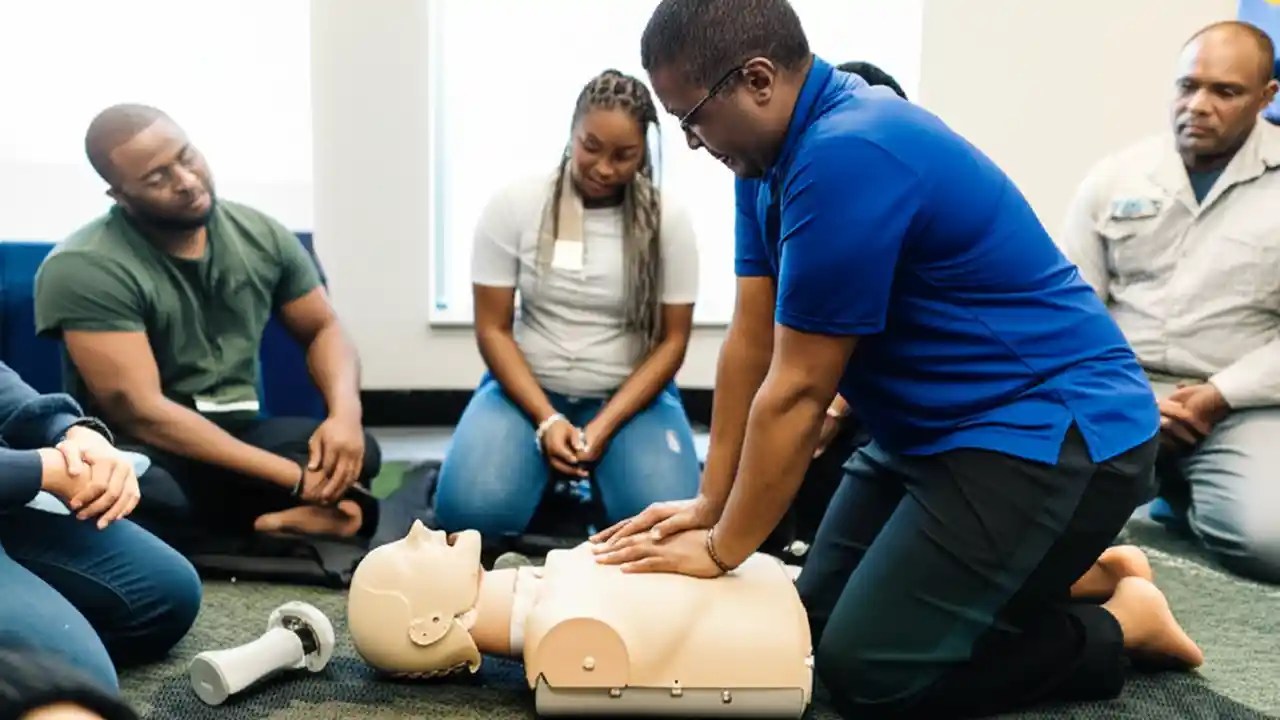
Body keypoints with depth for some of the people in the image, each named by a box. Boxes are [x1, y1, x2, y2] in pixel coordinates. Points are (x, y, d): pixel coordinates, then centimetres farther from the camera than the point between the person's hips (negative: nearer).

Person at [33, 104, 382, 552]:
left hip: (236, 435, 4)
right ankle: (279, 516, -17)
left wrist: (345, 413, -17)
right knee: (144, 495, -40)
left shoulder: (260, 234, 0)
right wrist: (297, 478, -27)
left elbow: (323, 329, 8)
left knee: (355, 451, -24)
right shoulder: (84, 268, -18)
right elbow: (139, 411, -23)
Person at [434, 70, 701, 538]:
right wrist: (546, 420, -17)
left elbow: (673, 340, -4)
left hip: (630, 394, 0)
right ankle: (551, 466, 10)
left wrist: (604, 426, -16)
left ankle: (594, 475, 10)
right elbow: (492, 329, -5)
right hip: (528, 387, 0)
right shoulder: (513, 204, -7)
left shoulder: (668, 220, -6)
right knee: (469, 511, -24)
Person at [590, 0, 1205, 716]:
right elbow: (751, 344, 2)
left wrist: (722, 551, -10)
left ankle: (1118, 625, 8)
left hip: (1052, 434, -9)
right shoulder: (777, 150, 2)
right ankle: (1045, 565, 25)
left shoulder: (848, 158, -28)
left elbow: (795, 392, -22)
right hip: (942, 429, 10)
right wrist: (708, 506, 3)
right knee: (819, 615, 12)